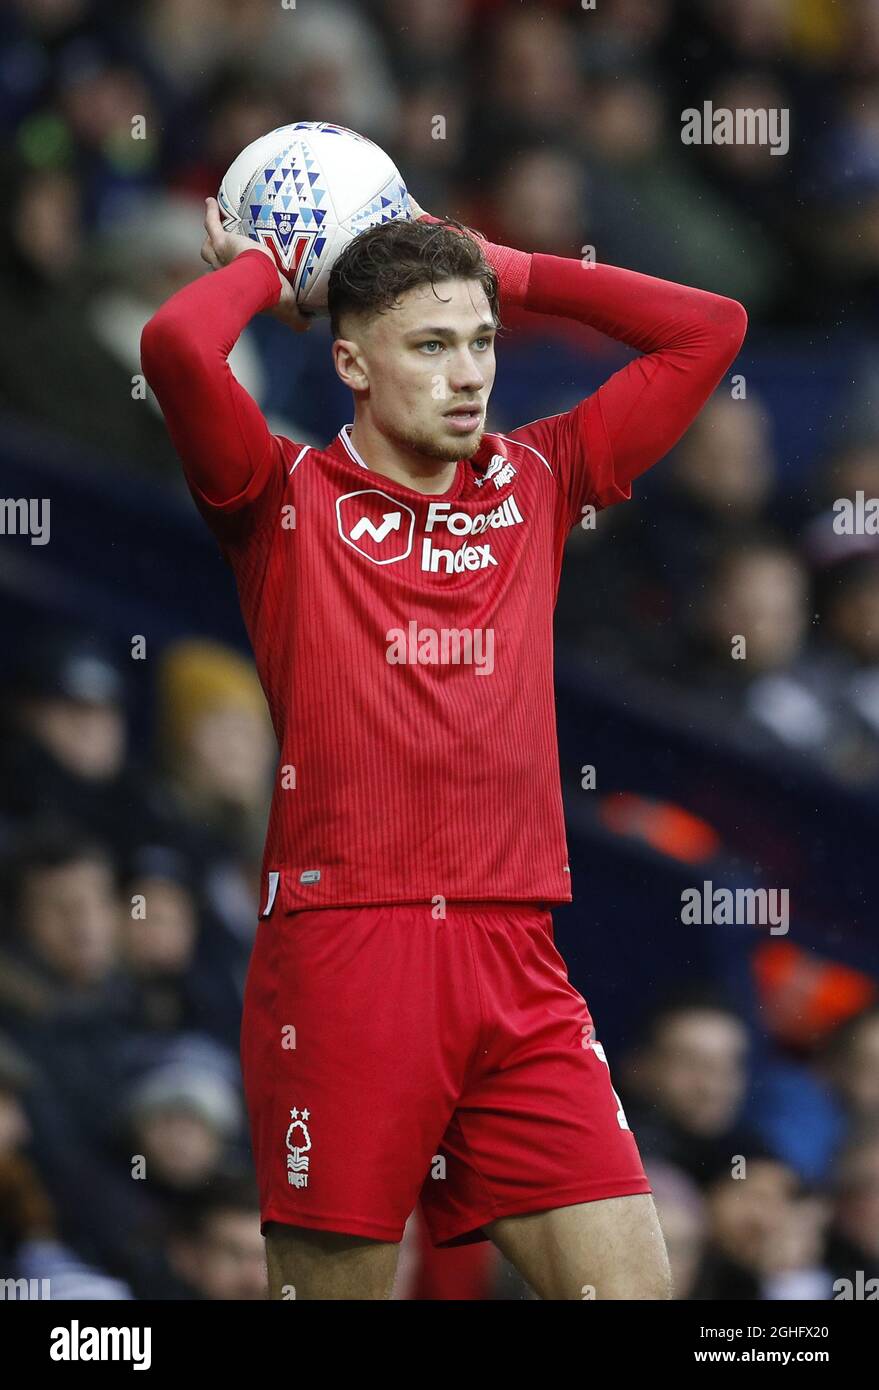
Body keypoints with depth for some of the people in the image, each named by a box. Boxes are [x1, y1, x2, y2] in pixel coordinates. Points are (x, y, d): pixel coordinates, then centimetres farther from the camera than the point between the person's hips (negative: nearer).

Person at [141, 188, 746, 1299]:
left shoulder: (534, 483, 16)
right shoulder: (289, 499, 4)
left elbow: (708, 328, 19)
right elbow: (175, 344, -14)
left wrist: (503, 271, 17)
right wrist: (258, 271, 6)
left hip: (514, 968, 4)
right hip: (337, 950, -4)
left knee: (633, 1288, -6)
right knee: (335, 1281, 0)